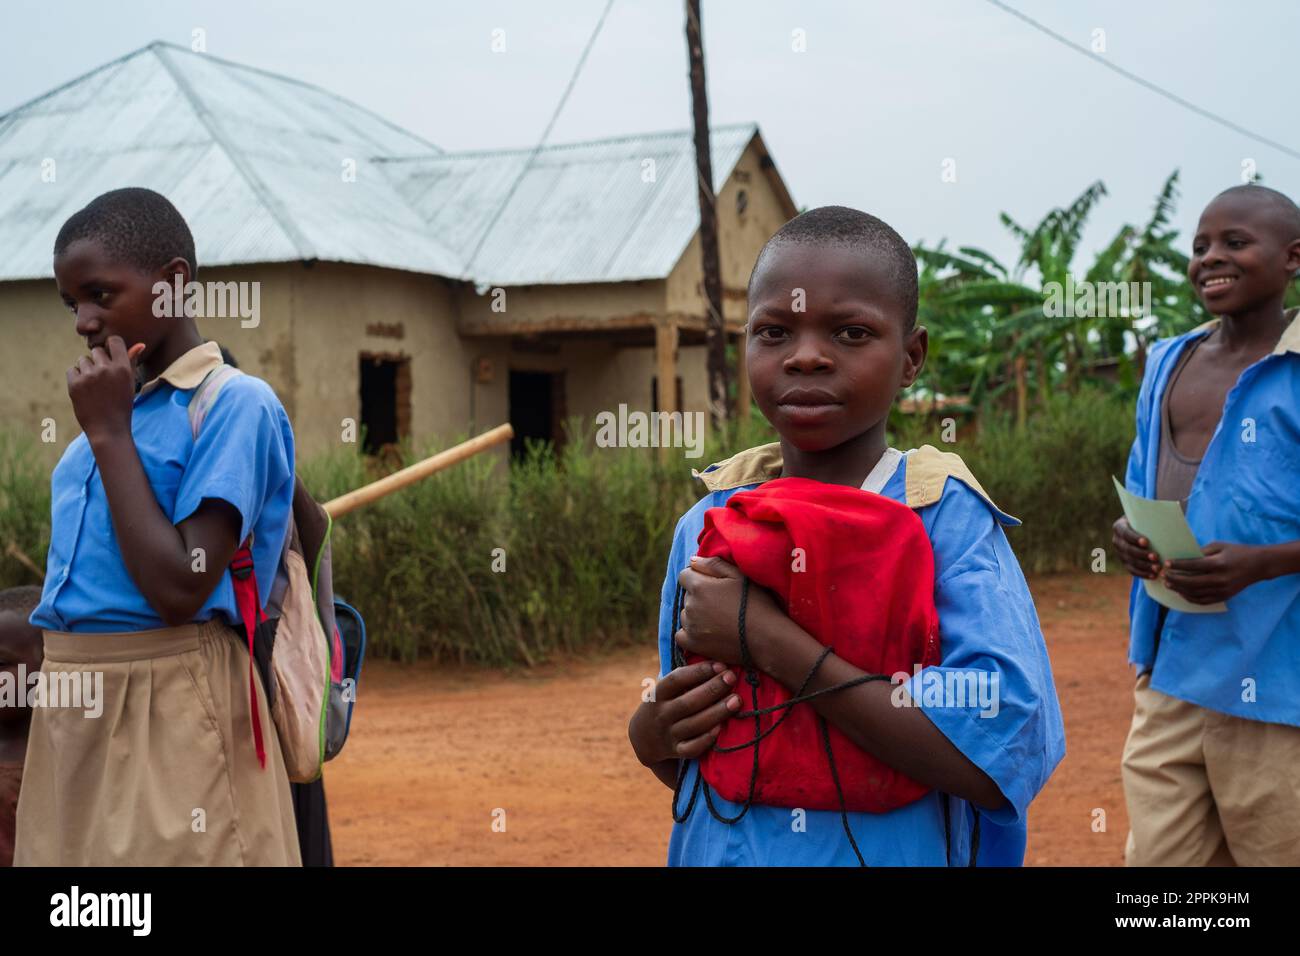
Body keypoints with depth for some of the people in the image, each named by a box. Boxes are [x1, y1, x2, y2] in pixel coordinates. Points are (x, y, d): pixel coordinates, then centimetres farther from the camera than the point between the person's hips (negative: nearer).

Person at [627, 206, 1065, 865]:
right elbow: (679, 768, 7)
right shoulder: (706, 524, -4)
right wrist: (656, 732, -15)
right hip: (716, 850, 4)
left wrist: (766, 638, -28)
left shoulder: (945, 515, -17)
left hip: (892, 851, -3)